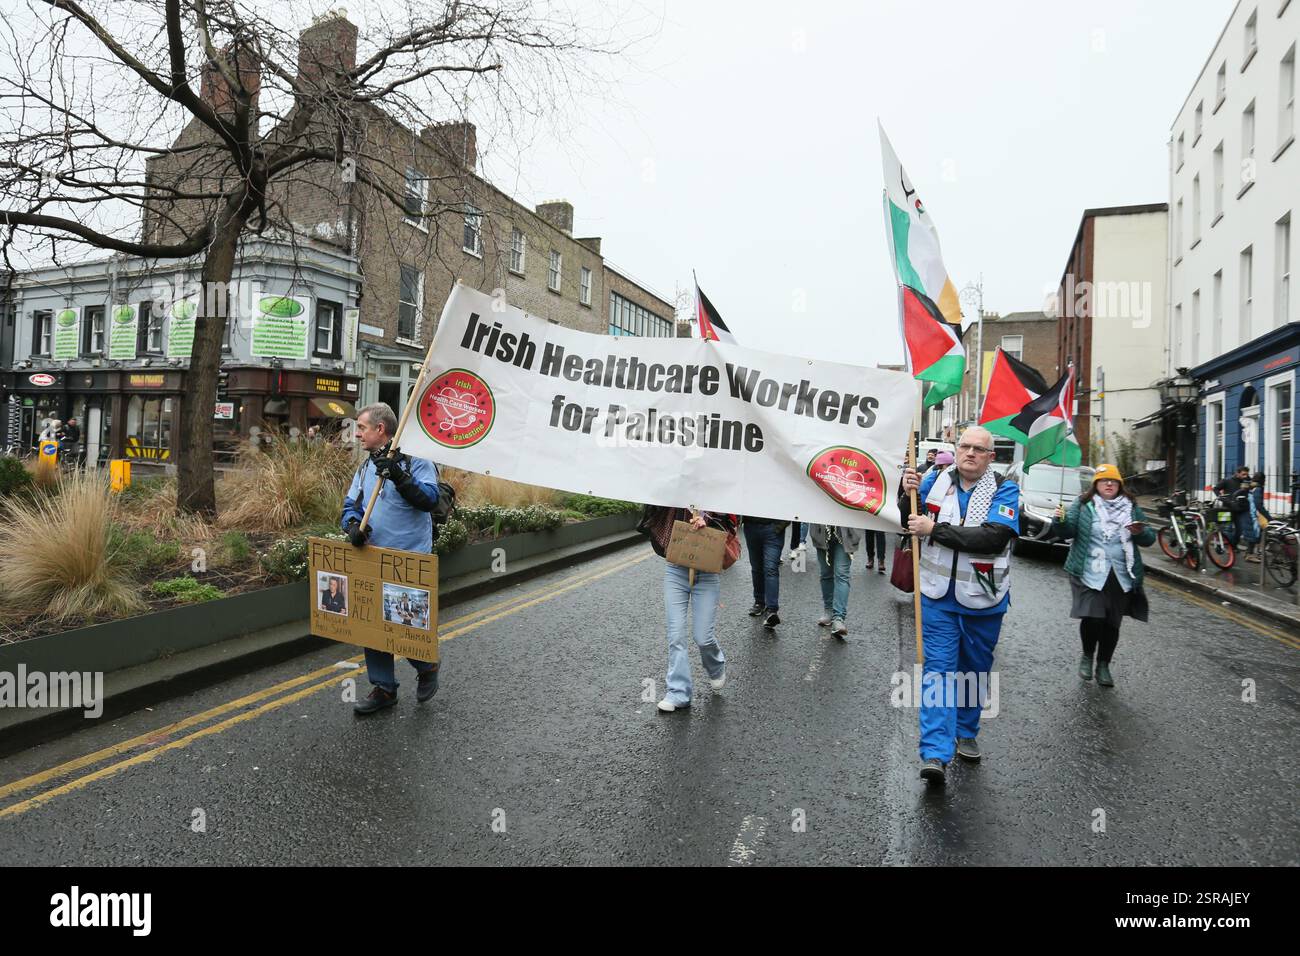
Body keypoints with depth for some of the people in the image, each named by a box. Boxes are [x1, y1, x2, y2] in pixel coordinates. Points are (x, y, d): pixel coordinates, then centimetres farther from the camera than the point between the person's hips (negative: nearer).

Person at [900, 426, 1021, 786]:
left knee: (975, 670, 17)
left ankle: (966, 734, 37)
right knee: (938, 669, -4)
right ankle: (935, 753, -6)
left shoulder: (1004, 490, -8)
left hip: (982, 599, 0)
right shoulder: (935, 480, -1)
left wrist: (936, 529, -25)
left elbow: (994, 537, -24)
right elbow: (910, 524, 8)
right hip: (938, 595, 0)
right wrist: (908, 494, -12)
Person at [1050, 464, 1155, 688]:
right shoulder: (1083, 504, 2)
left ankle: (1104, 665, 26)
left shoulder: (1131, 507, 10)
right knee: (1092, 617, -14)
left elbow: (1149, 539, 11)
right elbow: (1067, 532, -5)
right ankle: (1087, 656, 13)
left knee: (1112, 623, 8)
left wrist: (1140, 532, -11)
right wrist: (1061, 521, -26)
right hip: (1090, 574, -3)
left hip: (1121, 576, 3)